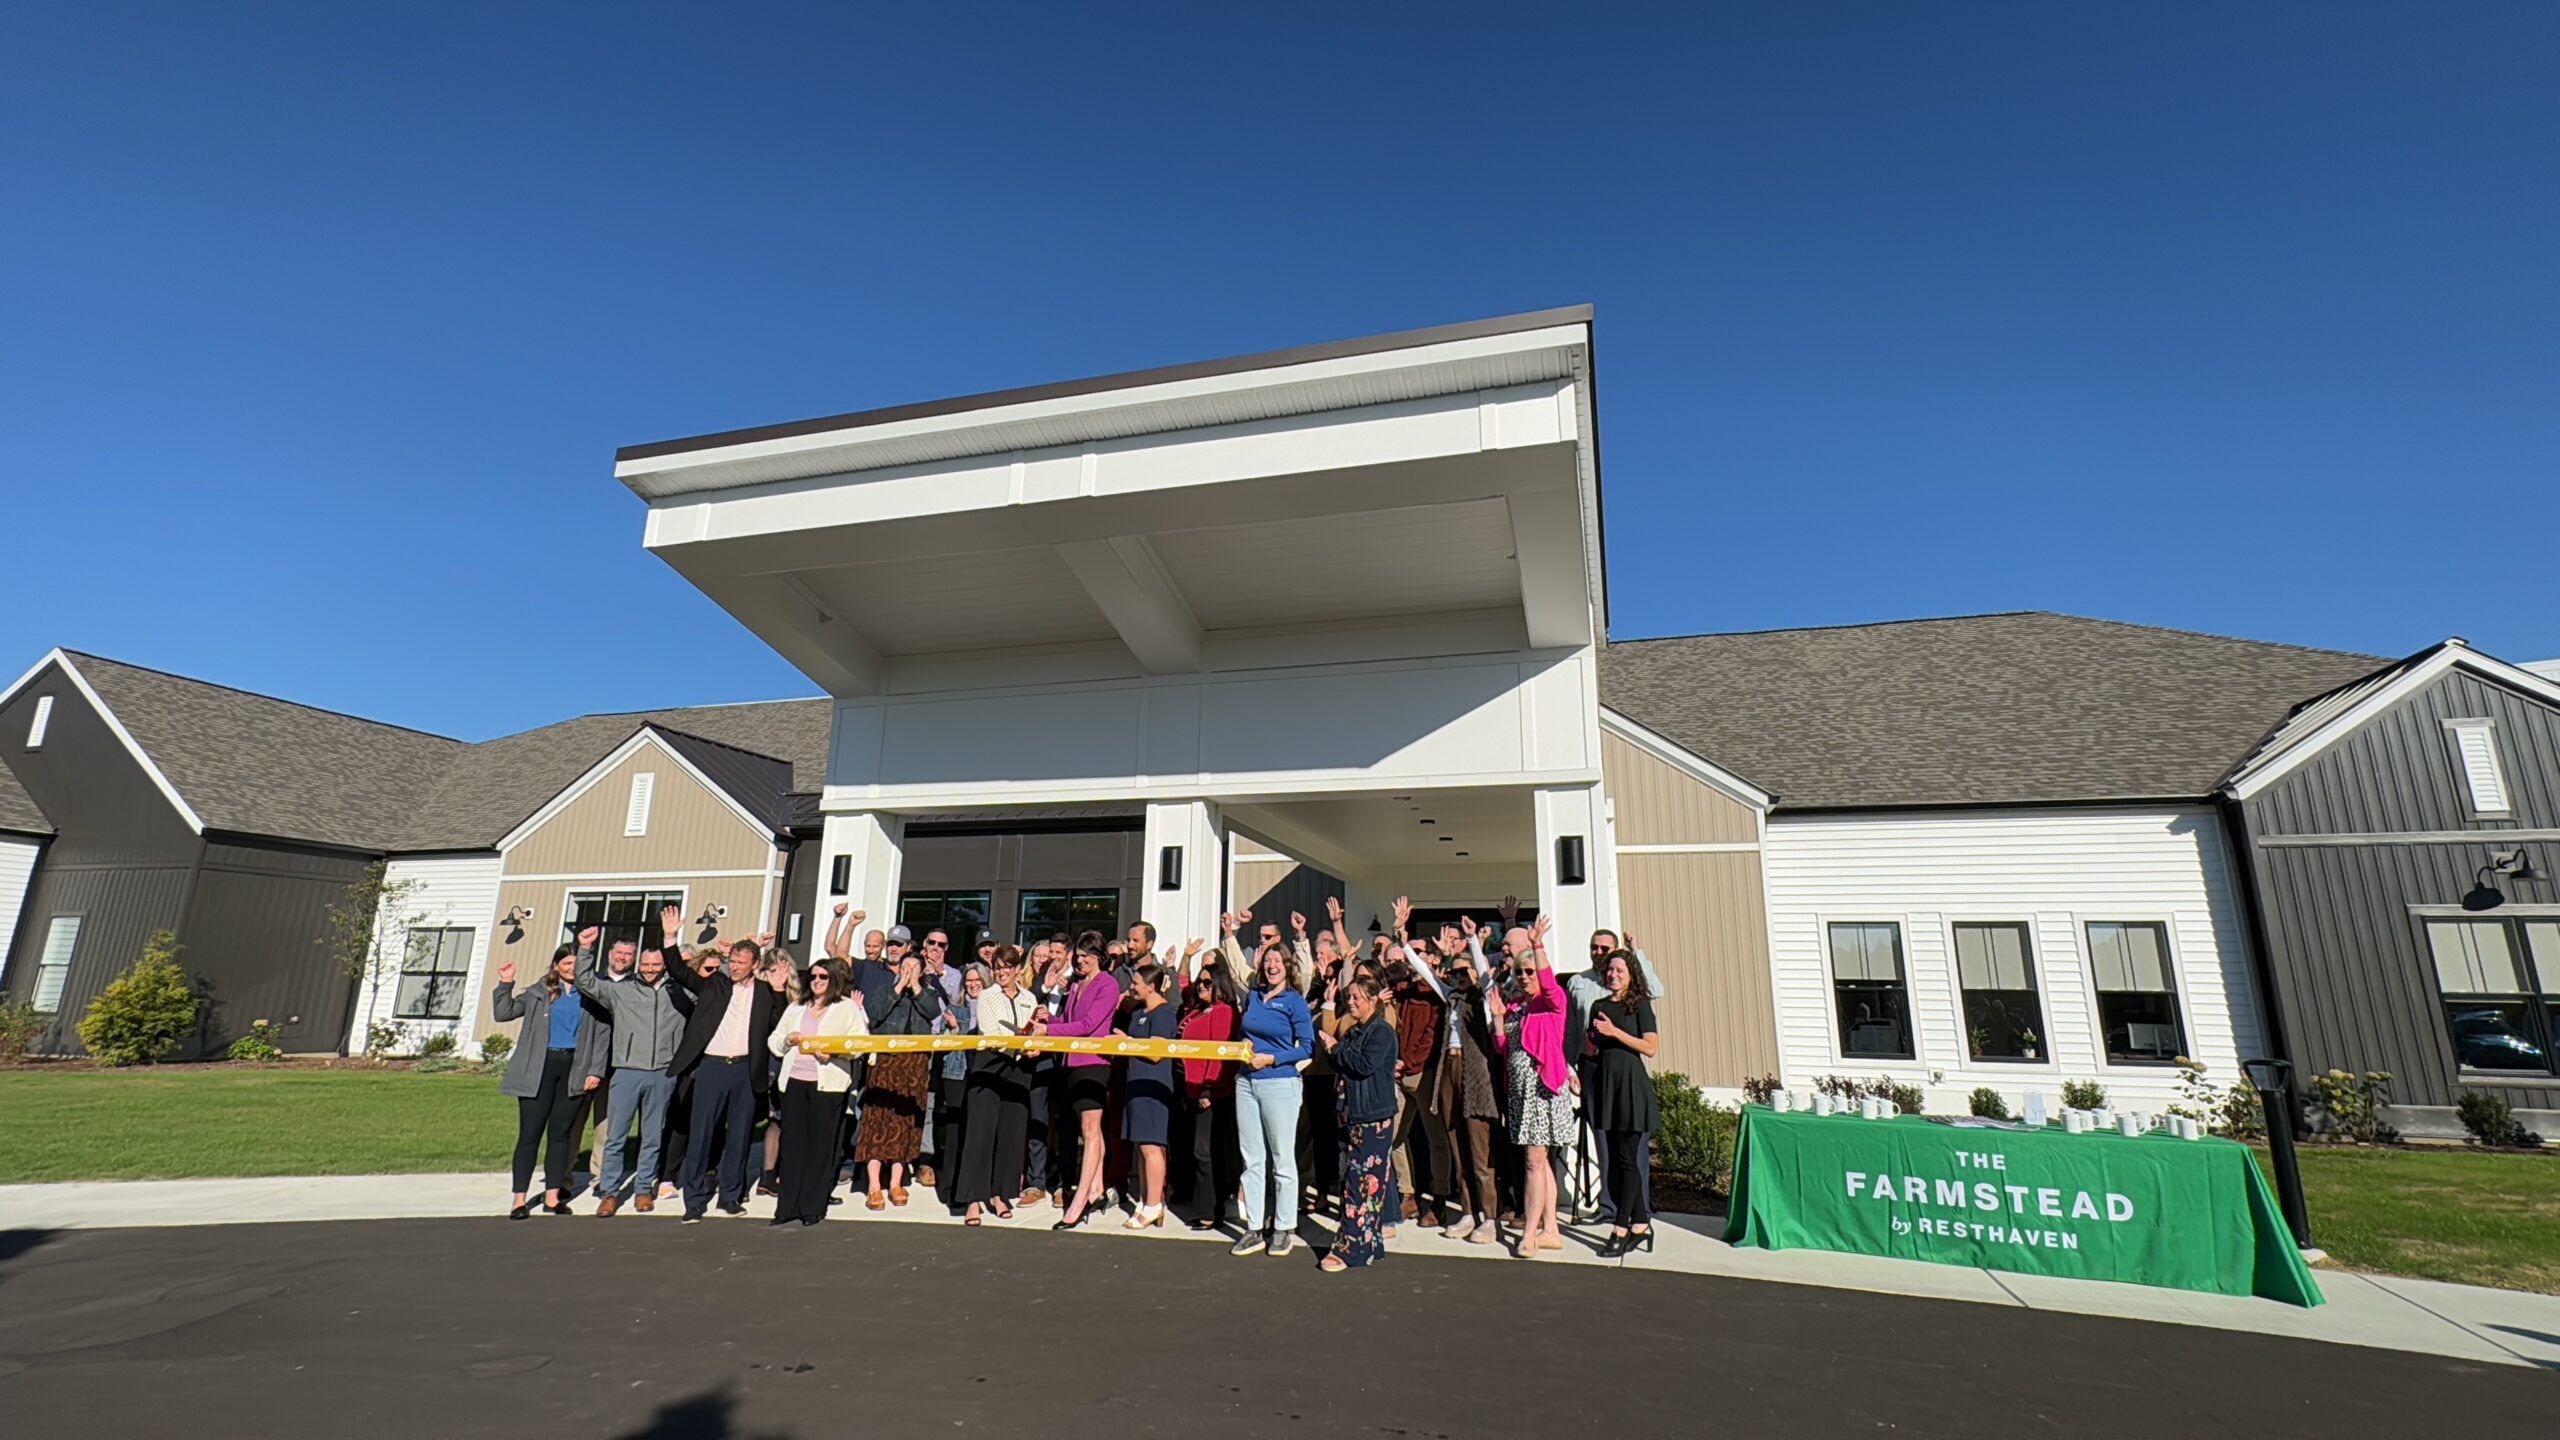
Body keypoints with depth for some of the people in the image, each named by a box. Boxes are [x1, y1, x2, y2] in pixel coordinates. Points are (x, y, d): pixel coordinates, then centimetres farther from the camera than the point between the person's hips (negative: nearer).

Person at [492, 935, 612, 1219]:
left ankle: (553, 1196, 13)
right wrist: (506, 985, -9)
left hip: (574, 1068, 1)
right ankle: (519, 1199, 6)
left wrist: (596, 1070, -4)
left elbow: (601, 1033, 4)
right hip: (539, 1067, -1)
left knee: (561, 1132, 6)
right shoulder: (539, 992, 9)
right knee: (530, 1132, 0)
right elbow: (503, 1013, 6)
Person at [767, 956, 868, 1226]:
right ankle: (787, 1206, 12)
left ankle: (813, 1207, 7)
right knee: (792, 1144, 5)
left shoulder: (848, 1008, 5)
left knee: (821, 1146, -1)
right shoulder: (796, 1009, 21)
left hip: (827, 1083, -4)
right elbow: (773, 1042, 20)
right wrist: (788, 1039, -2)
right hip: (795, 1081, 4)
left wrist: (834, 1051, -20)